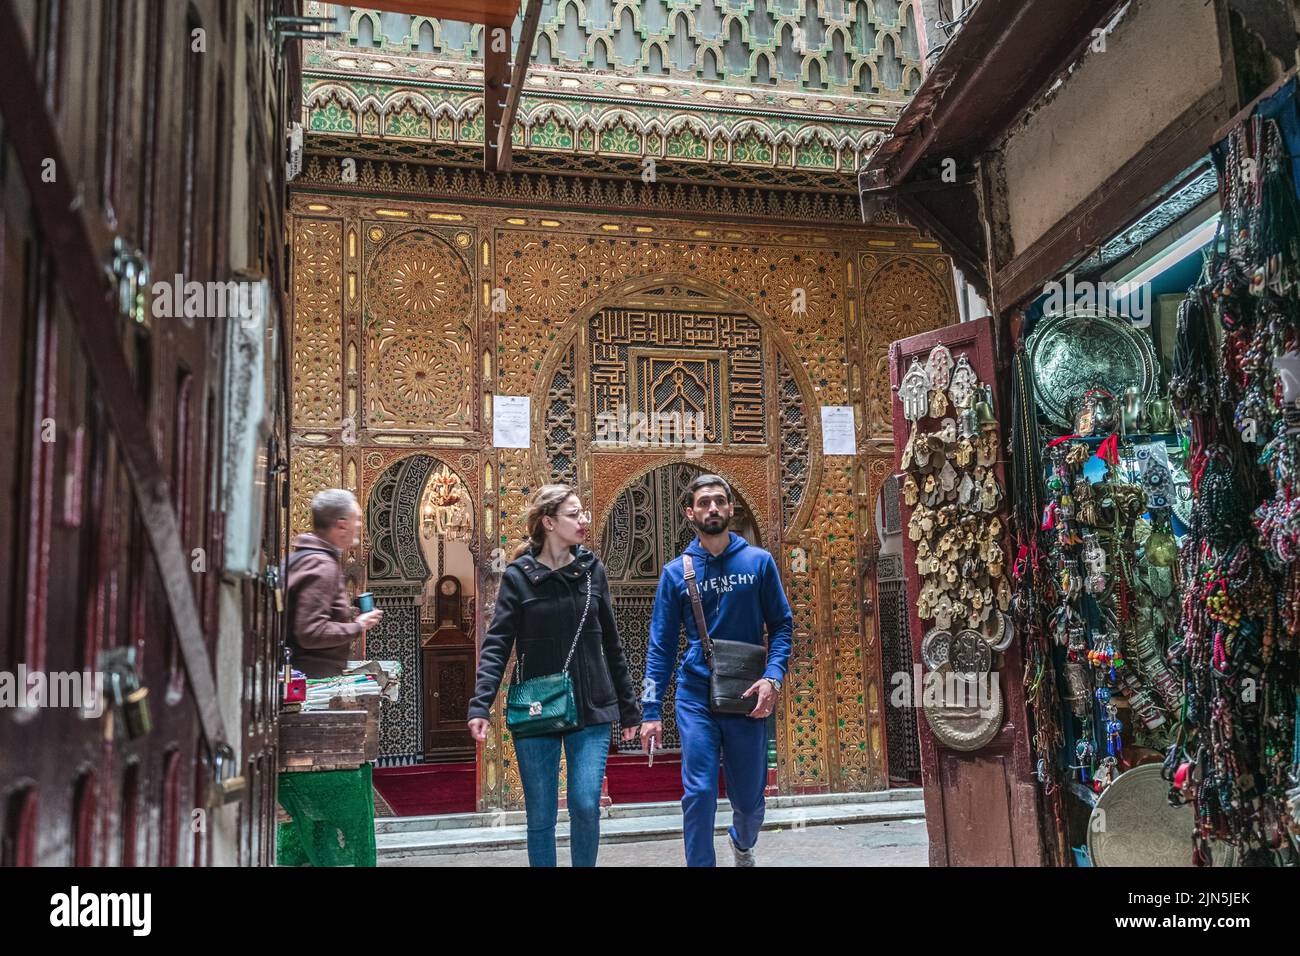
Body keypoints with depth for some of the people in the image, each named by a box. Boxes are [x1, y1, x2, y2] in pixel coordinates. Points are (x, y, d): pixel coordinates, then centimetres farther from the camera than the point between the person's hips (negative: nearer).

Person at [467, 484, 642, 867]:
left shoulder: (592, 570, 3)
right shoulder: (518, 576, -4)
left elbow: (611, 645, 9)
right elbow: (496, 645, -7)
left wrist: (629, 707, 10)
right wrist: (480, 705, -20)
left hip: (592, 709, 1)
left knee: (586, 806, -5)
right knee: (540, 817, 6)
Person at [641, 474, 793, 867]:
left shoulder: (759, 562, 1)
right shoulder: (676, 572, 1)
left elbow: (781, 624, 3)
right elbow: (661, 645, 2)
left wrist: (773, 677, -13)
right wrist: (651, 710, -3)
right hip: (696, 698, -1)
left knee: (749, 797, 14)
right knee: (699, 794, -5)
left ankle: (742, 843, 46)